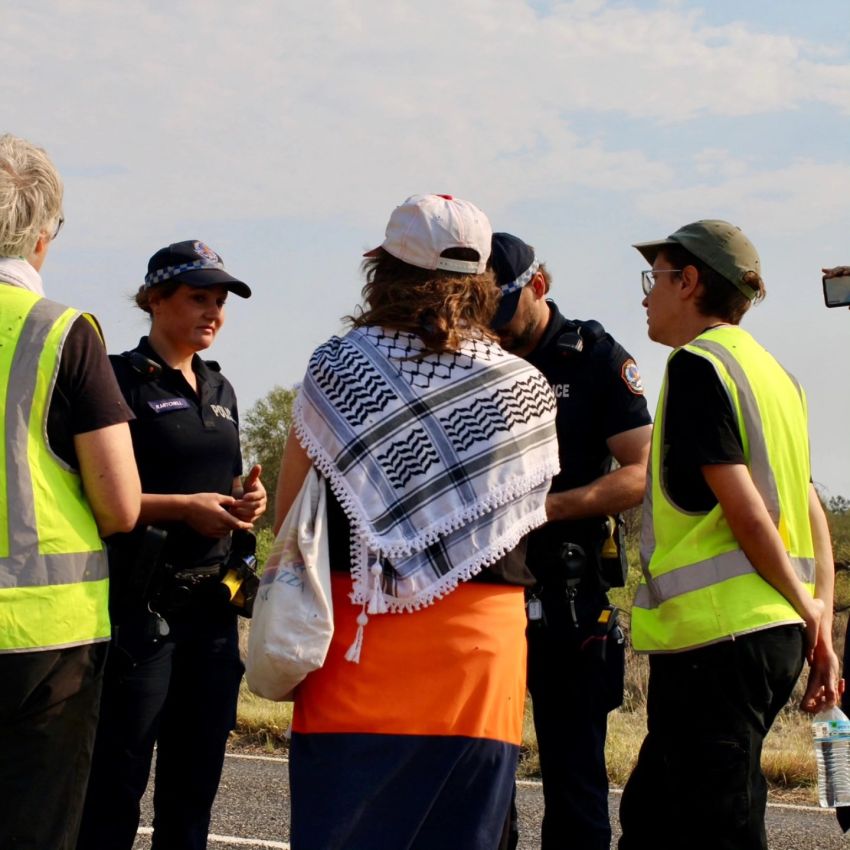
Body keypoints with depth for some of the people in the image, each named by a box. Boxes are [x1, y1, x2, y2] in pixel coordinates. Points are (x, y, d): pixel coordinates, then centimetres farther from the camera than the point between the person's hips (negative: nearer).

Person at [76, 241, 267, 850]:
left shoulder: (219, 389, 16)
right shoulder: (123, 379, -6)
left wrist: (247, 501, 5)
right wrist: (184, 507, -20)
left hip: (211, 603, 7)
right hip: (144, 607, -7)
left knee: (194, 787, 11)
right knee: (117, 784, -6)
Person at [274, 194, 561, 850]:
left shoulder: (336, 367, -2)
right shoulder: (527, 389, 1)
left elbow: (287, 514, 3)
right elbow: (530, 519, 10)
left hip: (362, 637, -1)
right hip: (482, 643, 1)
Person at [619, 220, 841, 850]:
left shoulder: (697, 364, -10)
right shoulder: (772, 372, 18)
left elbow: (744, 508, -15)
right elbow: (811, 513, 15)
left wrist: (804, 606, -4)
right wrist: (820, 623, 13)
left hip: (714, 633, -9)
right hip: (773, 634, 9)